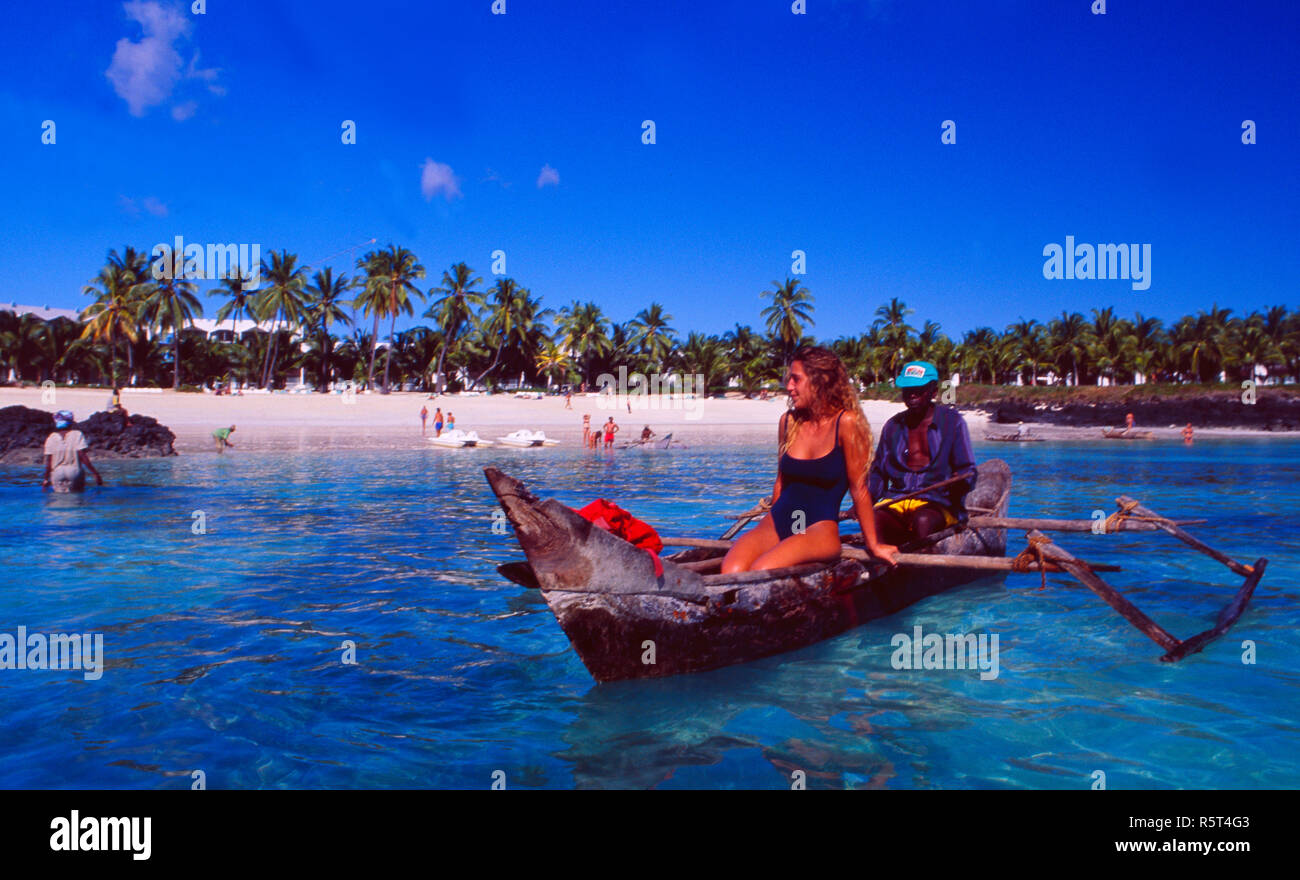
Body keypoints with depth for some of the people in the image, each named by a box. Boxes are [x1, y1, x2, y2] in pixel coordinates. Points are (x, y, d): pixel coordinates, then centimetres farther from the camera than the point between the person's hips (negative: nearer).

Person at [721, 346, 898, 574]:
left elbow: (858, 488, -3)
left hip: (821, 529, -5)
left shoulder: (845, 422, -7)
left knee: (760, 571, -33)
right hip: (776, 523, 5)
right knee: (730, 571, -27)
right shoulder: (788, 422, 9)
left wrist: (873, 544, 3)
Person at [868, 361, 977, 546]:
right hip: (896, 501, 3)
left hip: (938, 503, -3)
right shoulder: (893, 426, 18)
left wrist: (959, 483, -23)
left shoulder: (952, 421, 7)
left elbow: (968, 471, 2)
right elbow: (879, 471, 22)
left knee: (923, 520, -39)